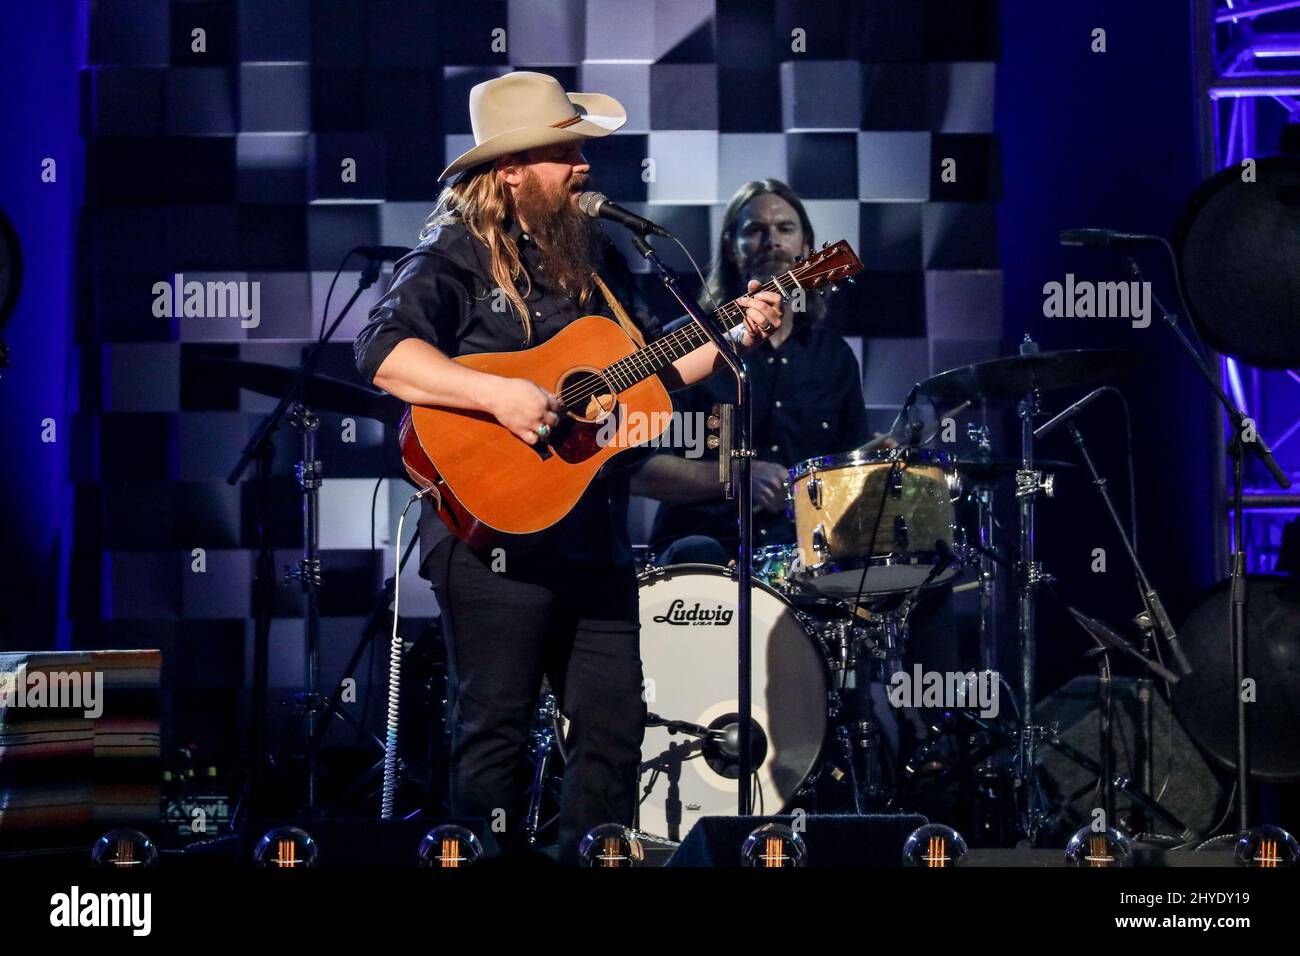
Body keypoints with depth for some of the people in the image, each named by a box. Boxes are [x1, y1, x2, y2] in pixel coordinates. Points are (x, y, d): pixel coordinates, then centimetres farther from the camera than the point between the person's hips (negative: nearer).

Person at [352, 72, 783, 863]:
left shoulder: (593, 253, 15)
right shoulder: (456, 256, -8)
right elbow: (384, 353, -24)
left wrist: (733, 336, 8)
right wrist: (496, 394, -32)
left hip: (593, 531, 7)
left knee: (616, 724, 10)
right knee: (497, 730, -2)